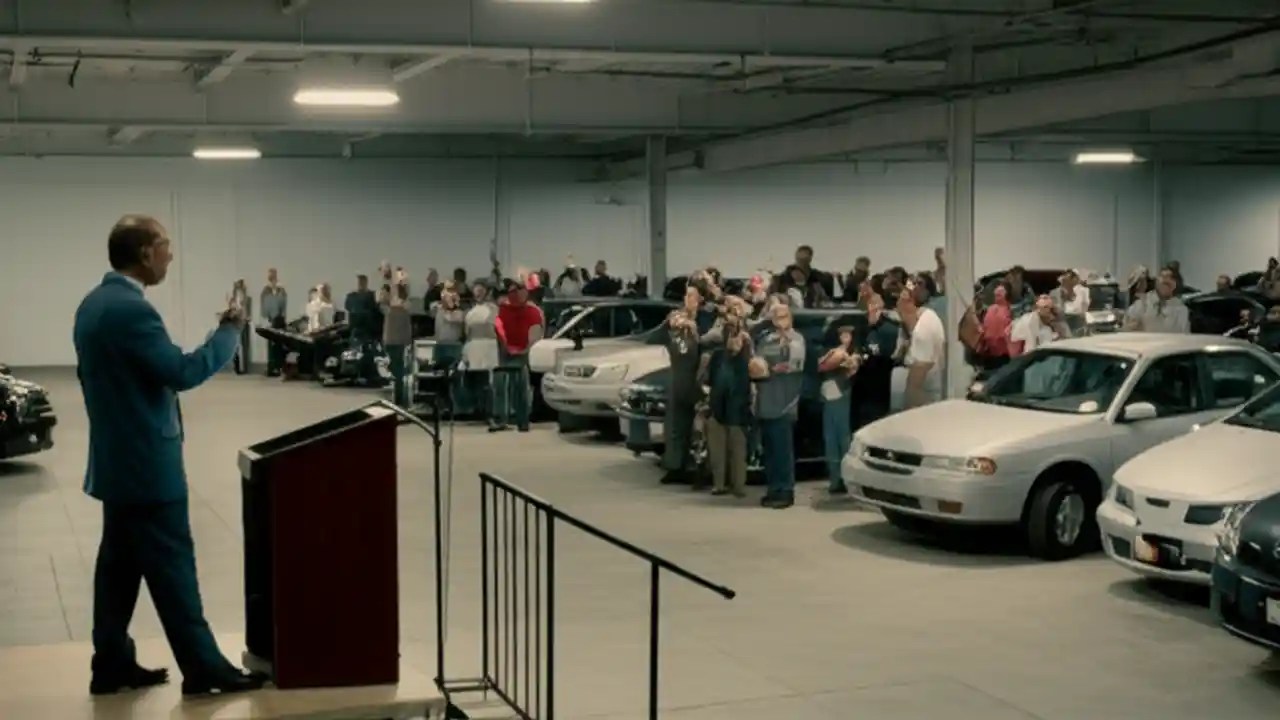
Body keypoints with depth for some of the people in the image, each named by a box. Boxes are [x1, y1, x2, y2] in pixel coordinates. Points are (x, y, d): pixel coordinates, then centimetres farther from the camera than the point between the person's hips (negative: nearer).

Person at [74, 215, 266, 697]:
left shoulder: (94, 303, 10)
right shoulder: (130, 309, -22)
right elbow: (182, 371, -23)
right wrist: (230, 331, -11)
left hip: (117, 458, 10)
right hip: (145, 463, -10)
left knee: (119, 563, 13)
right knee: (172, 567, -3)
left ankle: (112, 664, 19)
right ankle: (203, 667, 4)